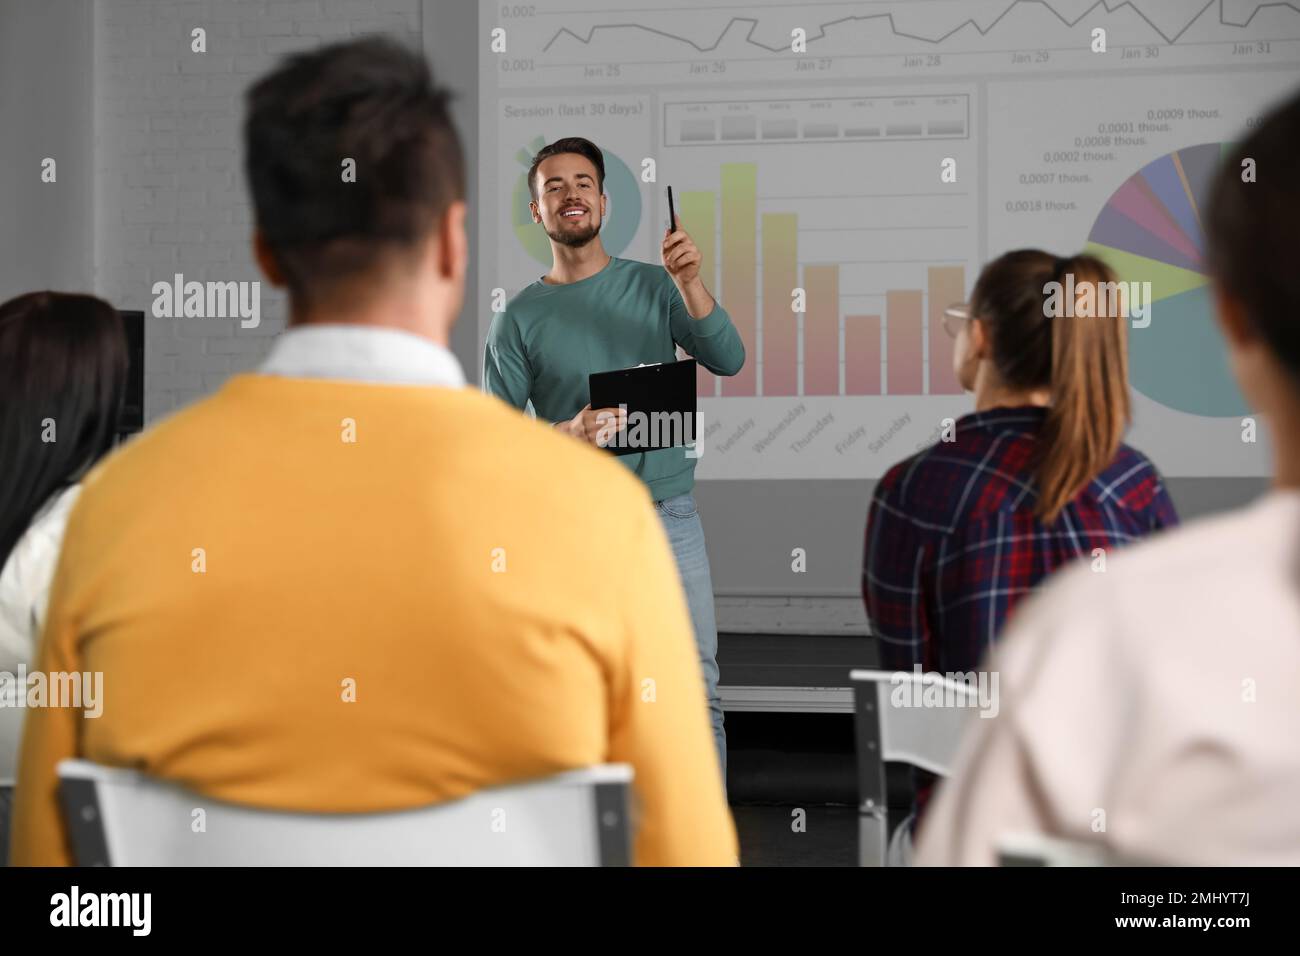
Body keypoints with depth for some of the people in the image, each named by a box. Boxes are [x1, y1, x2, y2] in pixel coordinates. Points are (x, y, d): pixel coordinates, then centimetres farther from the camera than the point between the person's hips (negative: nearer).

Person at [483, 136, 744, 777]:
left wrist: (689, 283, -20)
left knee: (696, 687, -1)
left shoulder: (653, 285, 7)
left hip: (669, 514, 1)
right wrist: (569, 433, -19)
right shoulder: (520, 318, 4)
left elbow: (728, 360, -5)